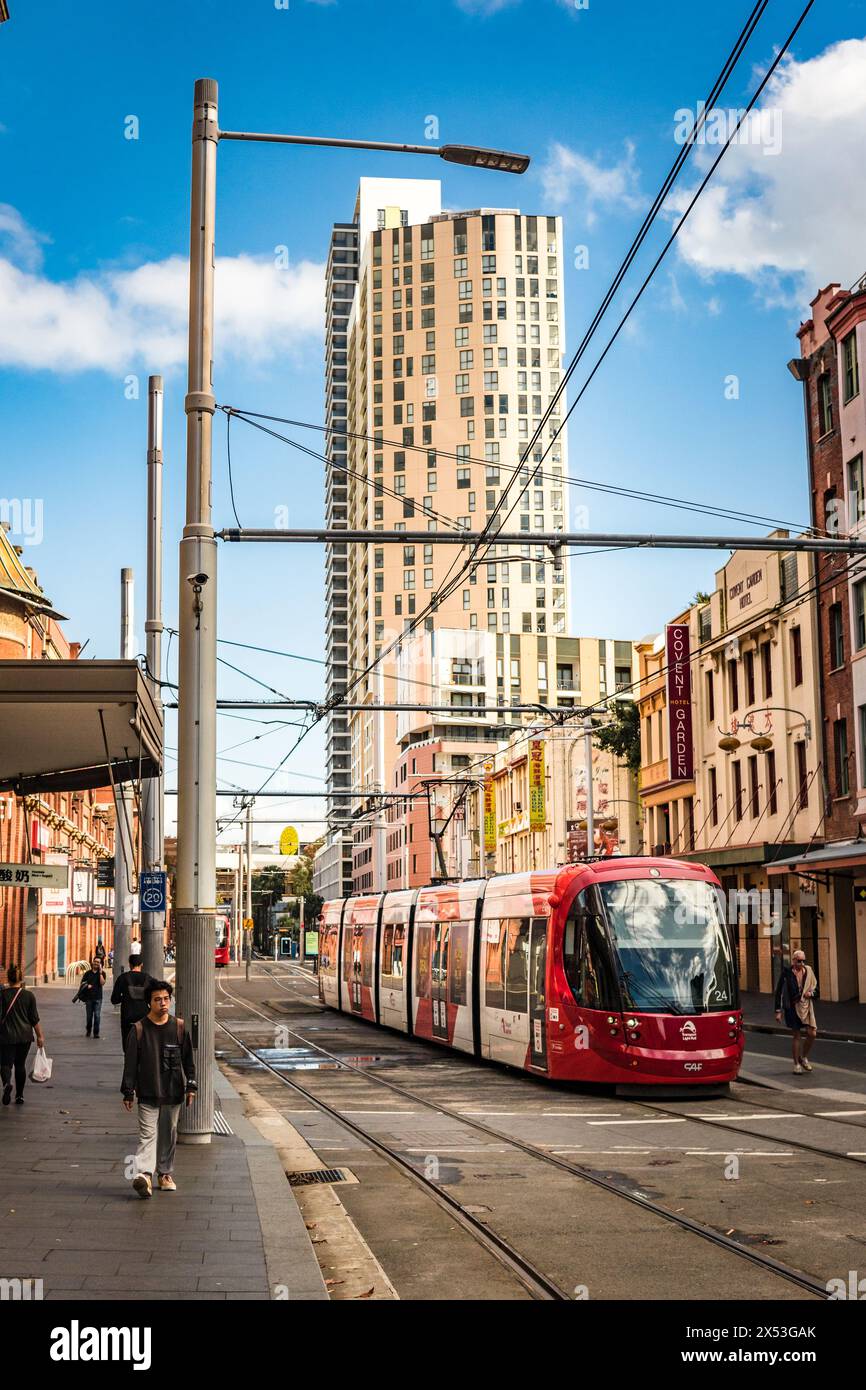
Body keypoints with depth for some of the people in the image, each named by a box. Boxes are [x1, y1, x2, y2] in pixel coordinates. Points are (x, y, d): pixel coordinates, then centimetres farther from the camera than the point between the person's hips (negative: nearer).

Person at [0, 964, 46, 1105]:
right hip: (25, 1036, 2)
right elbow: (35, 1018, 1)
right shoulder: (29, 995, -2)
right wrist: (40, 1036, 8)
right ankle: (19, 1095, 18)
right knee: (20, 1064, 15)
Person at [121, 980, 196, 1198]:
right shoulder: (139, 1029, -4)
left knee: (169, 1135, 12)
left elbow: (188, 1059, 9)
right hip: (148, 1093, -3)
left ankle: (165, 1173, 24)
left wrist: (190, 1086, 5)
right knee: (147, 1133, -12)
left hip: (173, 1092, 3)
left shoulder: (178, 1027, 2)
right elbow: (130, 1062, -1)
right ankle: (143, 1174, -24)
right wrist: (128, 1092, -2)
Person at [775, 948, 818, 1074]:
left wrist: (811, 992, -7)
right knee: (796, 1035, 2)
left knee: (812, 1033, -4)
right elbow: (778, 991, -3)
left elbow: (815, 986, 17)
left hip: (806, 1006, 3)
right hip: (792, 1007, -3)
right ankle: (797, 1064, 16)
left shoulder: (808, 970, 4)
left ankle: (804, 1057, 21)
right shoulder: (786, 972, -6)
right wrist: (778, 1011, -5)